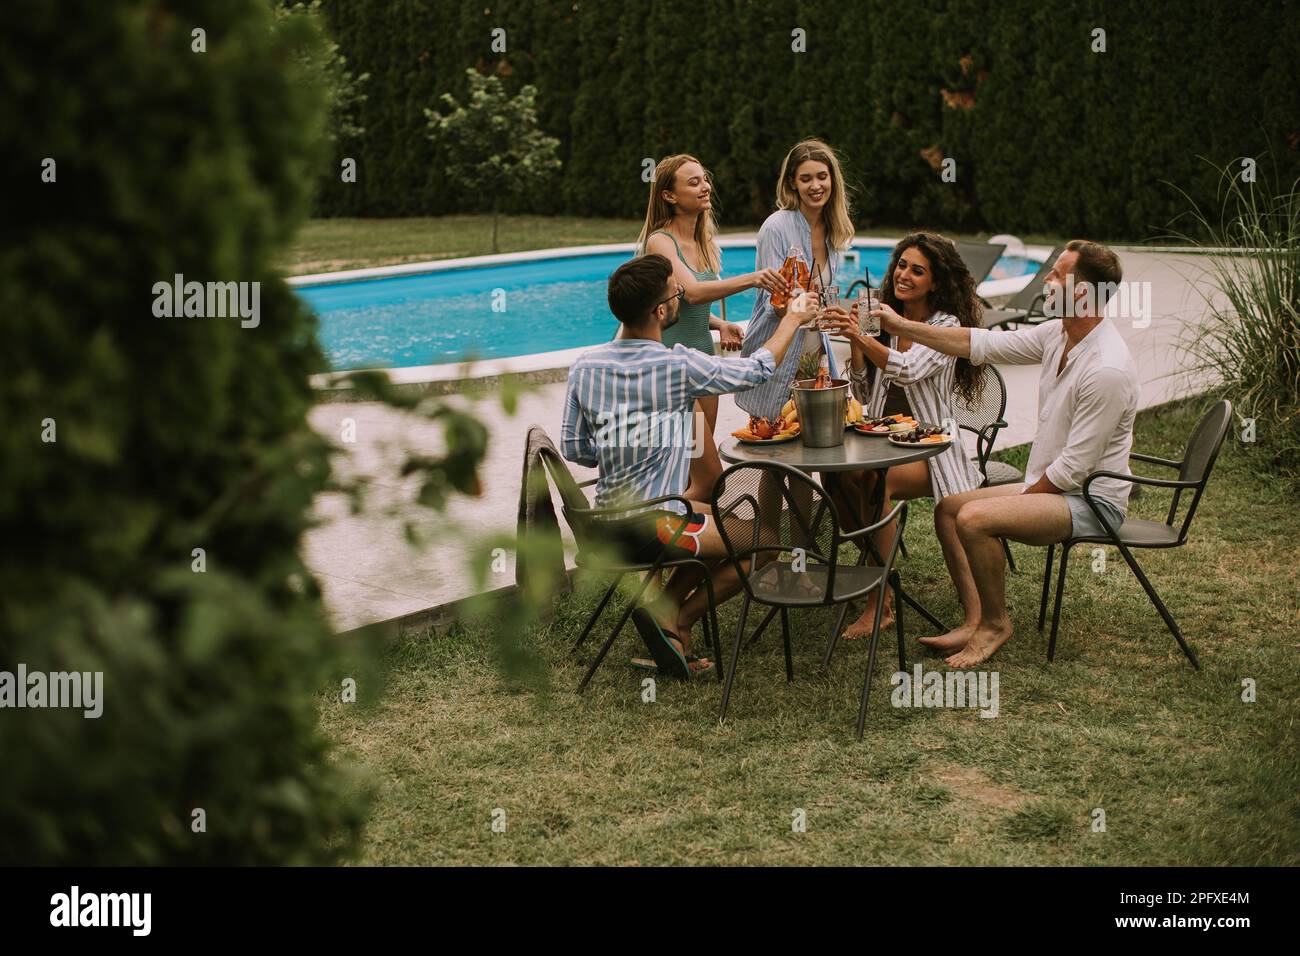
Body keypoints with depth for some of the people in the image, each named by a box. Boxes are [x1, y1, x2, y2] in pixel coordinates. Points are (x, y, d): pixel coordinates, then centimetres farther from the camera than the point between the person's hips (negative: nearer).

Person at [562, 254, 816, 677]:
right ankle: (677, 619, 6)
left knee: (719, 518, 29)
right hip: (651, 527, -7)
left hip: (606, 520, 7)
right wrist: (794, 317, 15)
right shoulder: (678, 366, -17)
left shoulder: (586, 366, -1)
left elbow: (572, 448, 6)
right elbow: (758, 369, -1)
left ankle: (665, 607, 12)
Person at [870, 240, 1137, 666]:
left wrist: (1022, 499, -12)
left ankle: (995, 624, -6)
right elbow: (980, 344, 6)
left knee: (975, 518, -26)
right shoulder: (1058, 334, 1)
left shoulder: (1107, 370, -27)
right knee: (947, 509, 10)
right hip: (1053, 486, 10)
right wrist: (901, 327, 5)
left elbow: (1074, 467, -24)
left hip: (1092, 501, -10)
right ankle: (975, 622, 2)